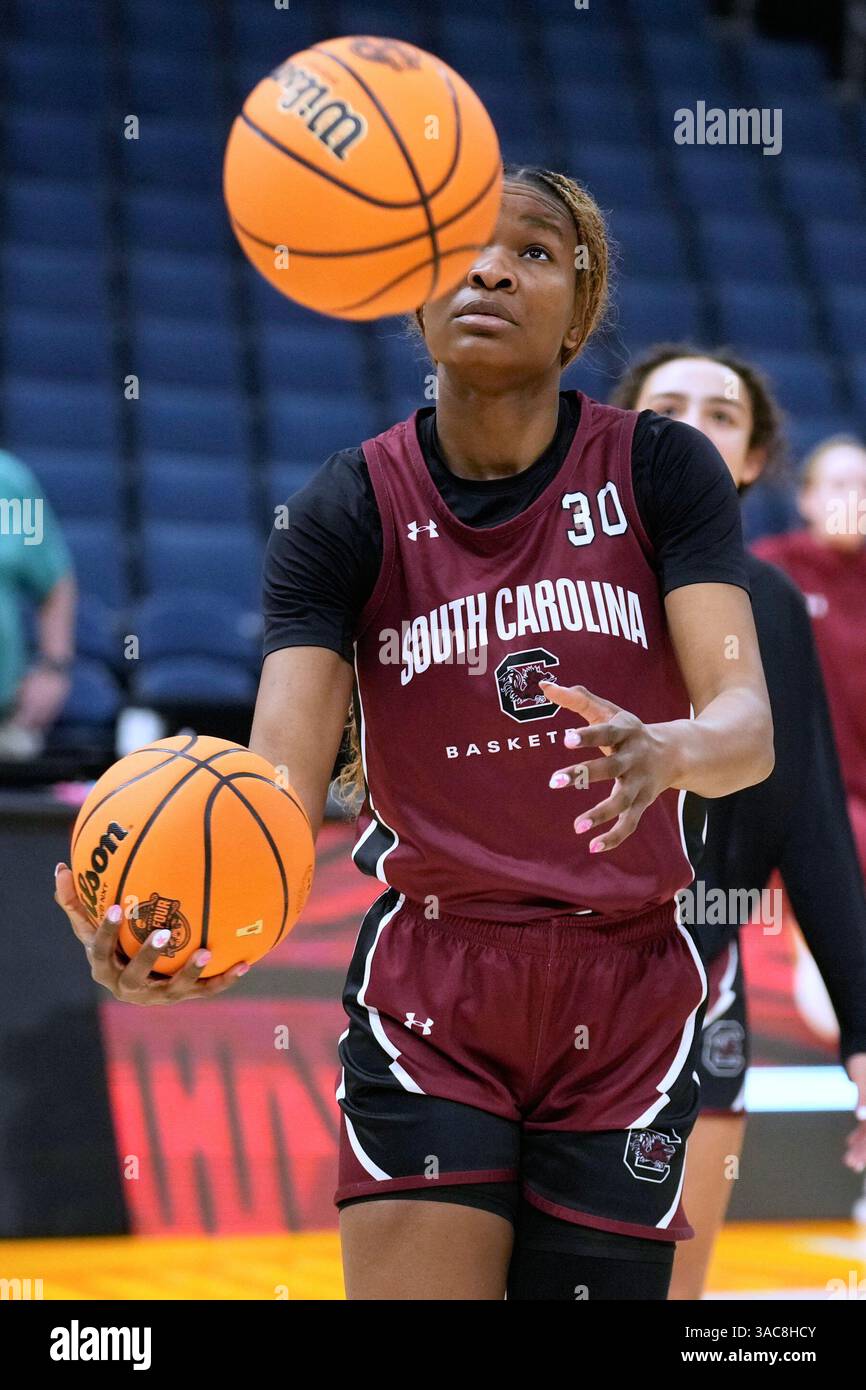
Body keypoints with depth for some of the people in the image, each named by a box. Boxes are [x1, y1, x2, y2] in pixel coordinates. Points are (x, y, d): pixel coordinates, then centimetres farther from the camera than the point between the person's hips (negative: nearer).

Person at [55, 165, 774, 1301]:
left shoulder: (660, 471, -4)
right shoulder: (348, 512, -5)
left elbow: (748, 721, -15)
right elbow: (281, 782, -16)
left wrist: (667, 750, -39)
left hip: (628, 1006, 1)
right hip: (428, 1004, -1)